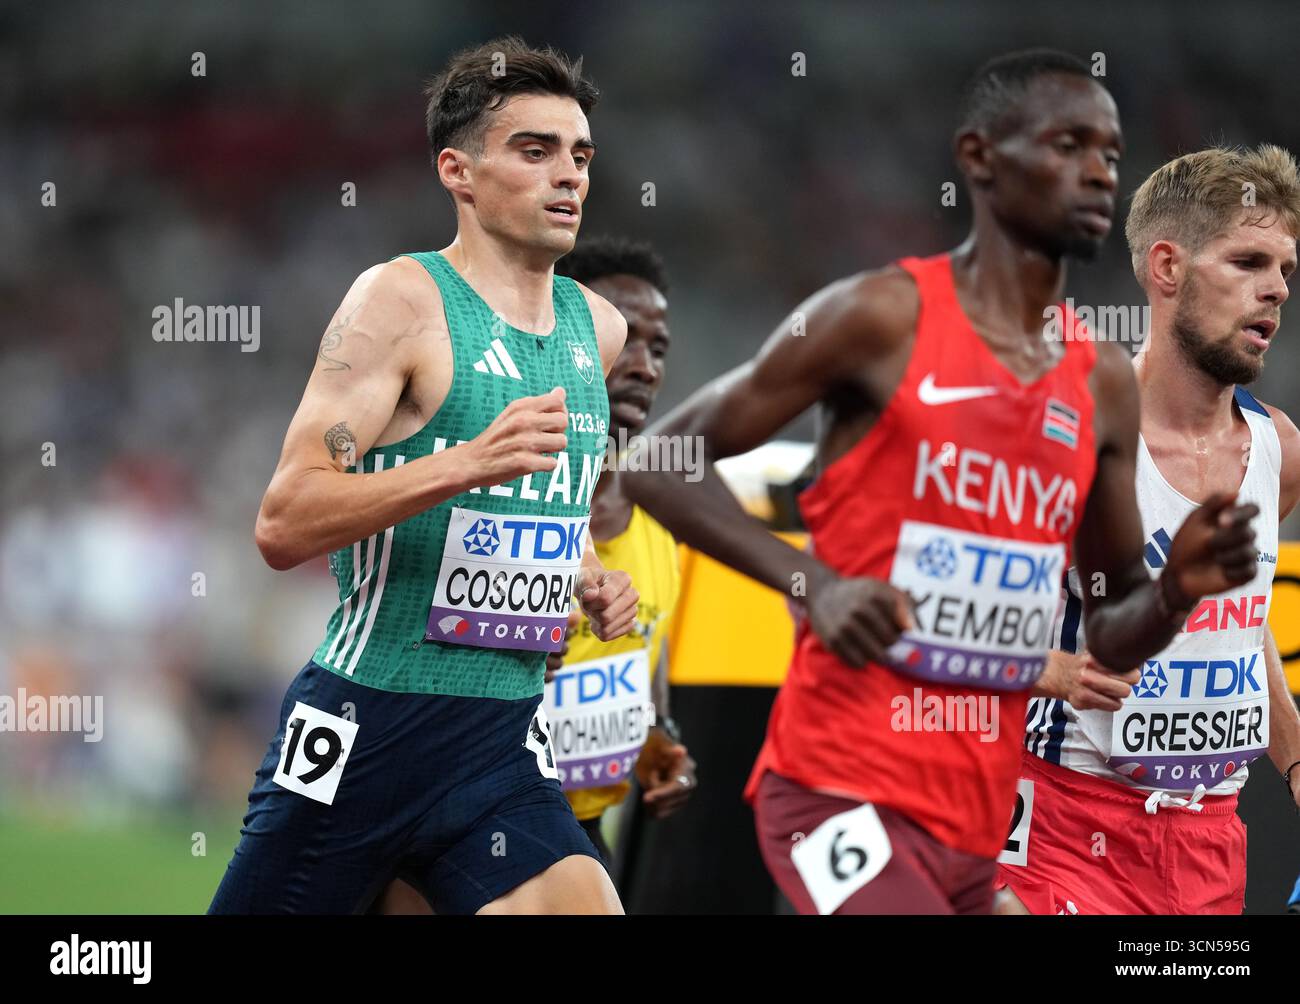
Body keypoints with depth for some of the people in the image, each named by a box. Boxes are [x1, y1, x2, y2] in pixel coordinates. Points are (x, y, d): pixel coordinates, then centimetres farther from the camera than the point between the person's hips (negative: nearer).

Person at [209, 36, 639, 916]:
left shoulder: (598, 329, 11)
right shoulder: (403, 301, -9)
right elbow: (283, 526, -18)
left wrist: (588, 578, 11)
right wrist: (472, 461, -28)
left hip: (504, 746, 5)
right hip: (365, 732, -5)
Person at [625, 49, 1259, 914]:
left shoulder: (1105, 384, 11)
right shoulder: (882, 319, -6)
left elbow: (1111, 636, 18)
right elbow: (662, 461, -4)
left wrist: (1177, 589, -5)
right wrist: (814, 582, -17)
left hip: (979, 820, 7)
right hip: (842, 788, -7)